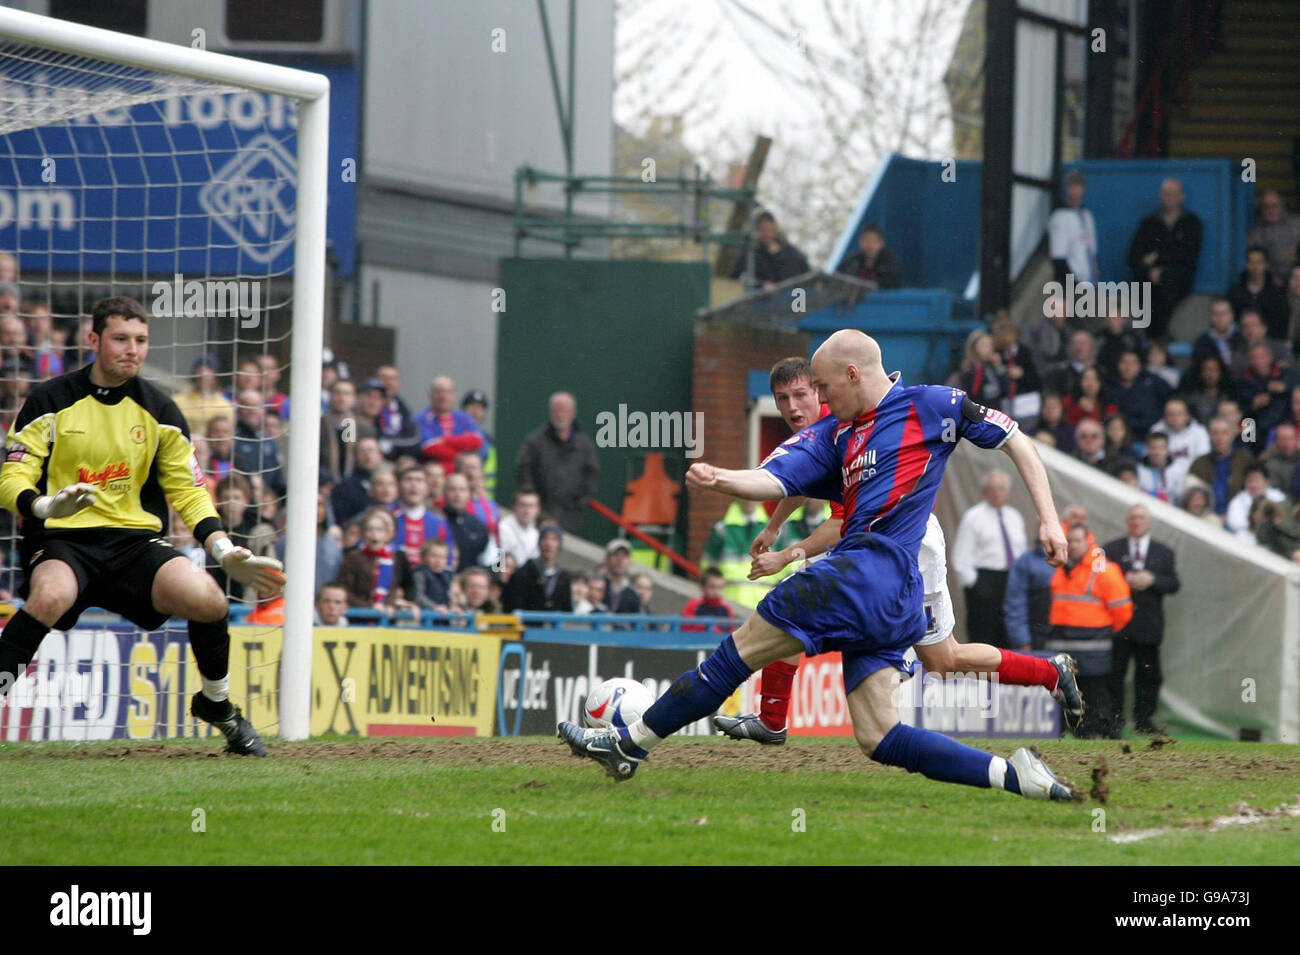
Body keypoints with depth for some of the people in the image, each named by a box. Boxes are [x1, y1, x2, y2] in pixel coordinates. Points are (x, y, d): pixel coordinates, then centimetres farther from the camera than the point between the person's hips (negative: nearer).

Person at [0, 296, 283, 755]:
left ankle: (217, 705, 6)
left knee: (208, 600, -22)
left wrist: (225, 551, -2)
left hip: (136, 537, 3)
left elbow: (188, 490, 12)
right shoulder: (50, 401, 0)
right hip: (62, 538, -3)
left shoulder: (160, 411, 10)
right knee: (51, 596, -38)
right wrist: (45, 505, -26)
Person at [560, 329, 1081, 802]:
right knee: (878, 738, 0)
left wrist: (1049, 518, 3)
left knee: (739, 651, -3)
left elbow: (1017, 443, 10)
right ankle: (1010, 774, -5)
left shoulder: (931, 406, 4)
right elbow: (775, 480, 10)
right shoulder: (834, 434, 23)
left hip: (871, 565, -9)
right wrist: (719, 480, -10)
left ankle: (630, 743, 5)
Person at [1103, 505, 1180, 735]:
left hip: (1148, 624, 2)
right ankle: (1114, 720, 2)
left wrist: (1151, 580, -12)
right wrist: (1124, 581, -16)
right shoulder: (1112, 550, 7)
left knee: (1149, 674, 4)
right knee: (1114, 673, -3)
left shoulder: (1163, 553, 11)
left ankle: (1144, 720, 13)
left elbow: (1174, 585, 4)